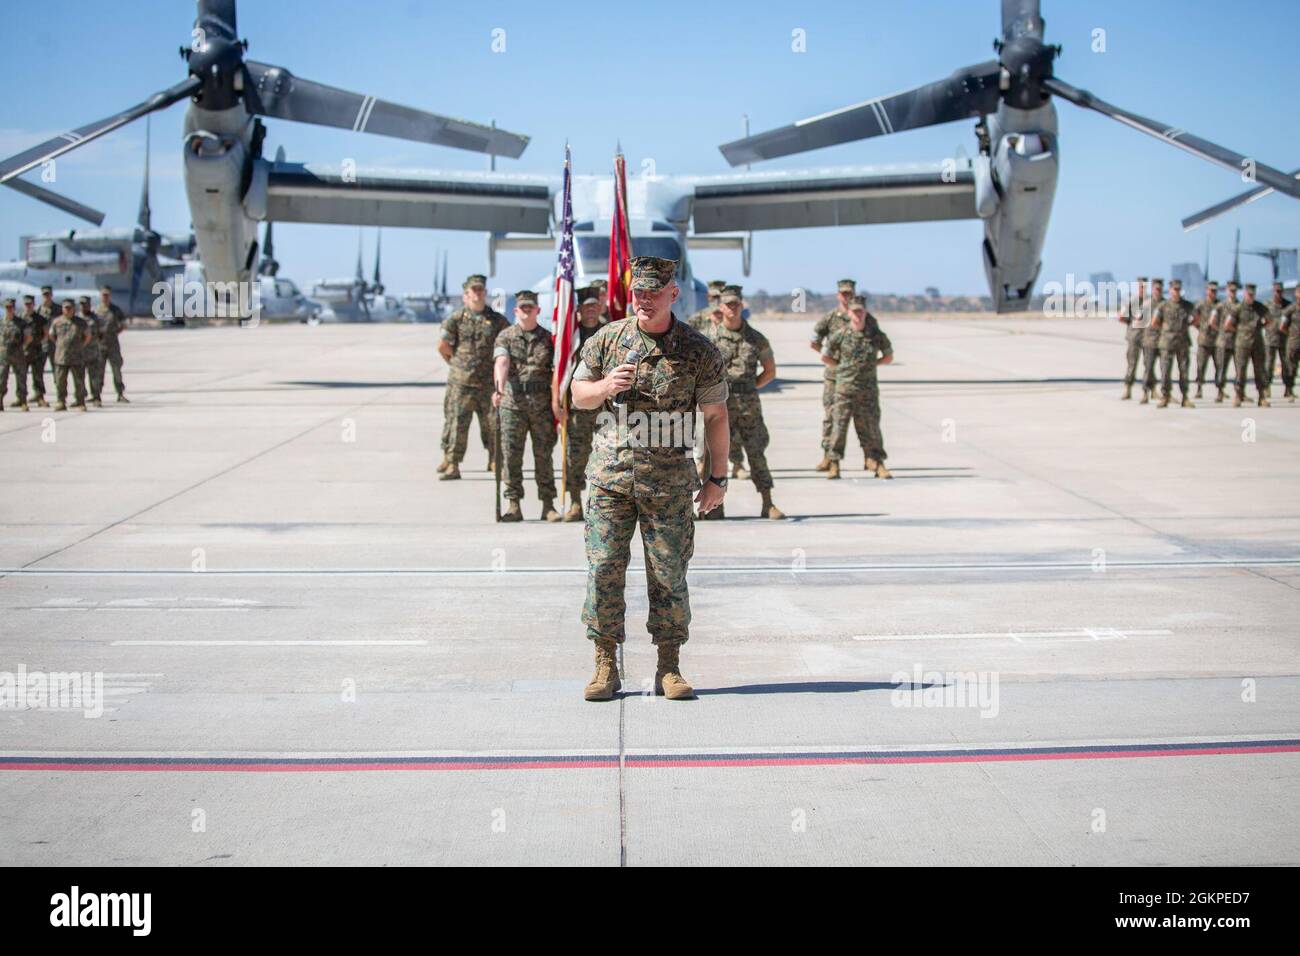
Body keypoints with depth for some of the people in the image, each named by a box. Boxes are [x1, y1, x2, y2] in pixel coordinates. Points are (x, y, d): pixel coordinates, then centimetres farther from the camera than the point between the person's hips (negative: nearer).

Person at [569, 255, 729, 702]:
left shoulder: (699, 351, -2)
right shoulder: (606, 340, 2)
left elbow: (715, 415, 4)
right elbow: (578, 395, 11)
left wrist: (718, 478, 4)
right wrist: (604, 387, -12)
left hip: (669, 482, -1)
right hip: (611, 476, 1)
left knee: (669, 576, 2)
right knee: (604, 570, -2)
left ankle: (670, 669, 12)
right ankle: (605, 666, 7)